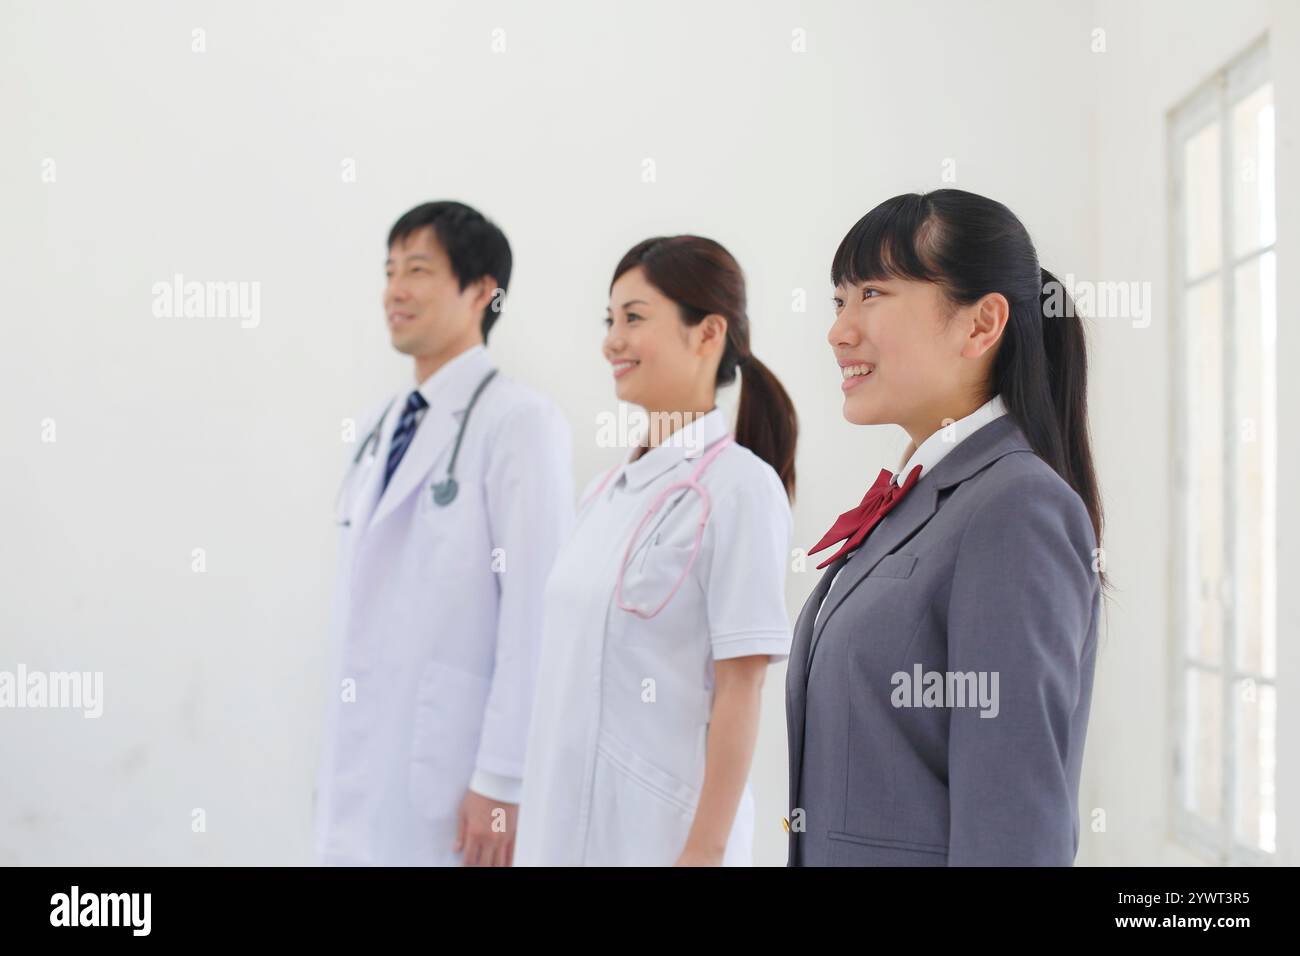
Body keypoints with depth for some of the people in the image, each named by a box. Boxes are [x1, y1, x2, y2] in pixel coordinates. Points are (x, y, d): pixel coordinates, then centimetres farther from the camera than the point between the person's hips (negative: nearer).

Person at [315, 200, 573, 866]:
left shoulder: (518, 422, -9)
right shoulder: (382, 429, 15)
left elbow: (535, 614, -15)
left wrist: (502, 783, -17)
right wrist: (335, 760, 15)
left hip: (450, 787, -7)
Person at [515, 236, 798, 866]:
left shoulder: (739, 486, -11)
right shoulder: (604, 492, 9)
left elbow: (740, 690, -13)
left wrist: (705, 850, -15)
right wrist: (542, 825, 13)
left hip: (659, 829, -6)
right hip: (565, 820, 6)